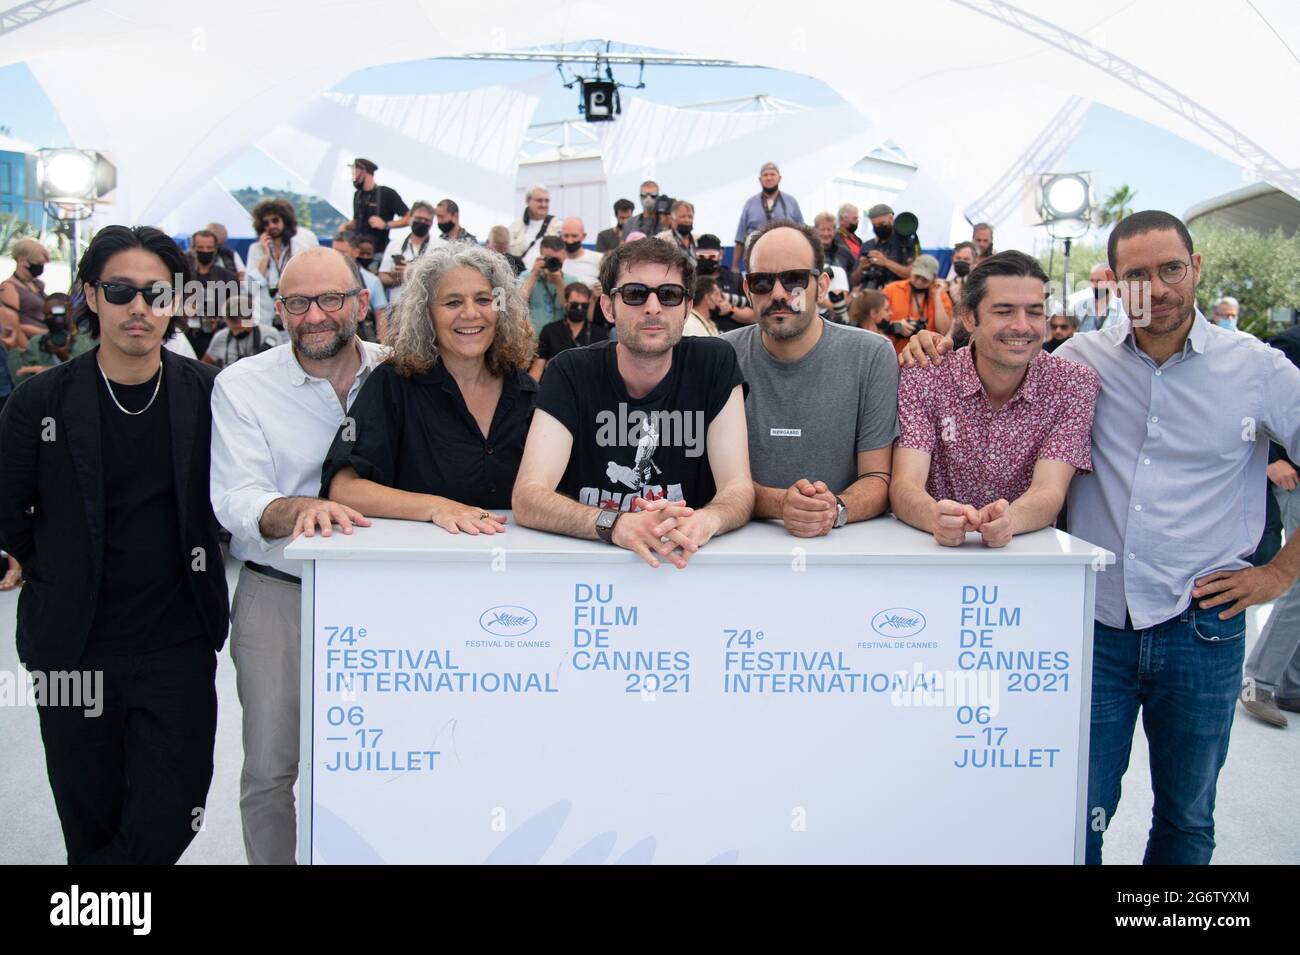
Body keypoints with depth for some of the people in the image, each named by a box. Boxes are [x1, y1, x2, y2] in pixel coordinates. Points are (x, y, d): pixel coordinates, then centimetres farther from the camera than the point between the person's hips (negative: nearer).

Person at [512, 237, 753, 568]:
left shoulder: (714, 363, -2)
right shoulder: (570, 371, -6)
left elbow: (739, 488, -6)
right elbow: (527, 498, -15)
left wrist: (704, 520, -29)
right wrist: (617, 525, -33)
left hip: (687, 562, 2)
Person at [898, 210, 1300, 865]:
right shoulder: (1083, 359, 1)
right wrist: (940, 357, -3)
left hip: (1201, 628, 0)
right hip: (1097, 622, 0)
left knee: (1187, 817, 17)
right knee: (1078, 816, 6)